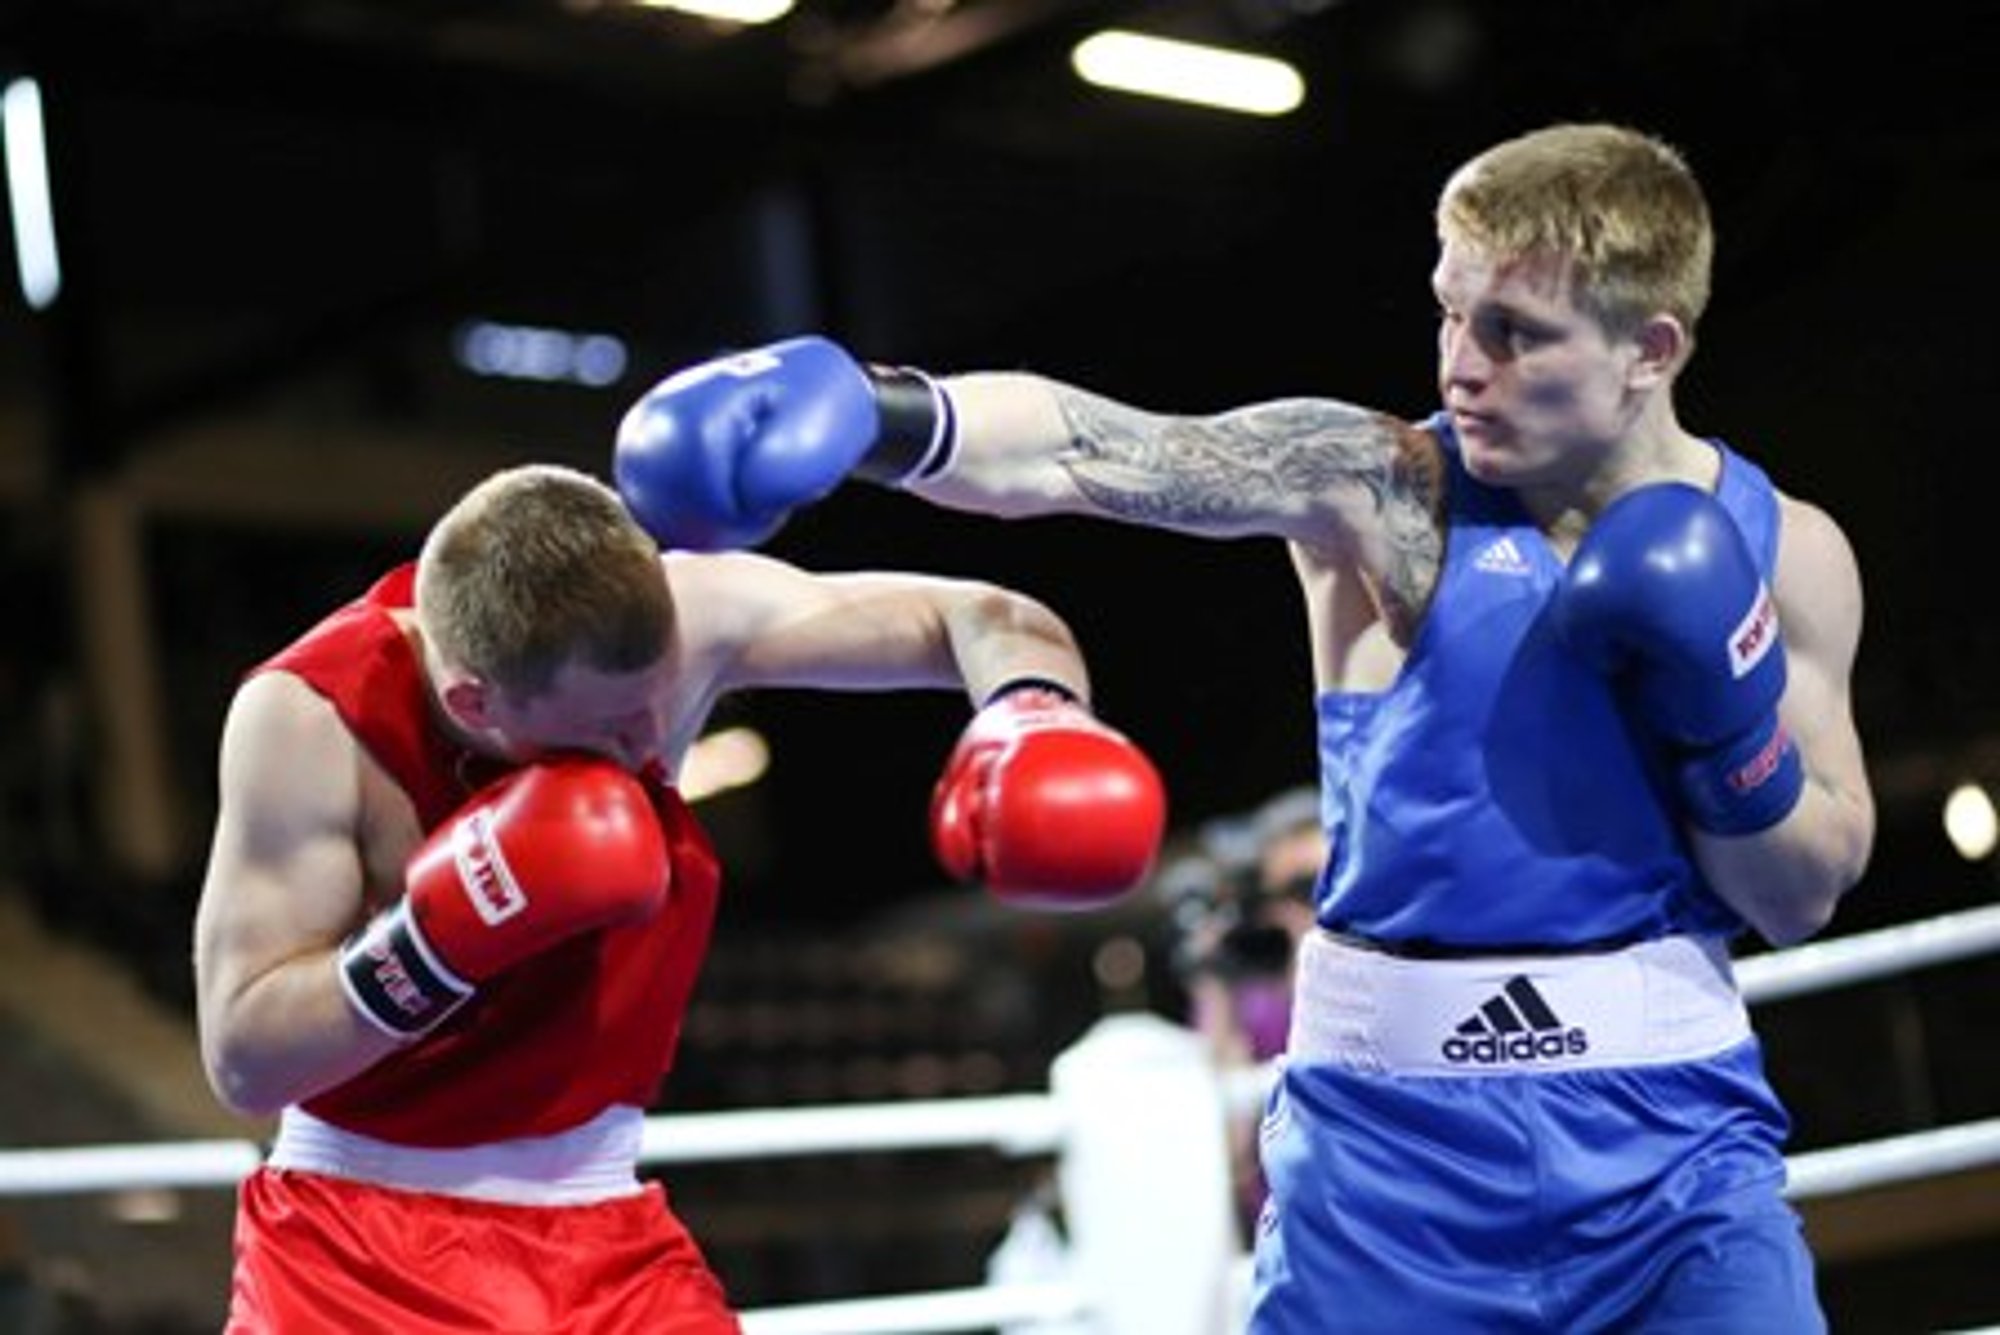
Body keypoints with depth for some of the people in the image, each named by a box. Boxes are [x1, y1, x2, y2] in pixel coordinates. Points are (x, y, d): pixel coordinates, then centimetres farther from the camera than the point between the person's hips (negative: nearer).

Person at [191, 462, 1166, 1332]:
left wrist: (1031, 721, -28)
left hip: (602, 1228, 4)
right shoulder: (312, 718, -22)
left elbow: (983, 620, -6)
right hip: (359, 1238, -4)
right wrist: (445, 938, -33)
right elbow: (244, 1059, -20)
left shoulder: (680, 611, -14)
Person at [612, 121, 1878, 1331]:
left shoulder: (1781, 551, 0)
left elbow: (1804, 899, 5)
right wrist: (883, 411, -42)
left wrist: (1727, 726, -14)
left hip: (1671, 1136, 1)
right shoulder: (1380, 487, -7)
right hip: (1388, 1129, -1)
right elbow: (1094, 452, -24)